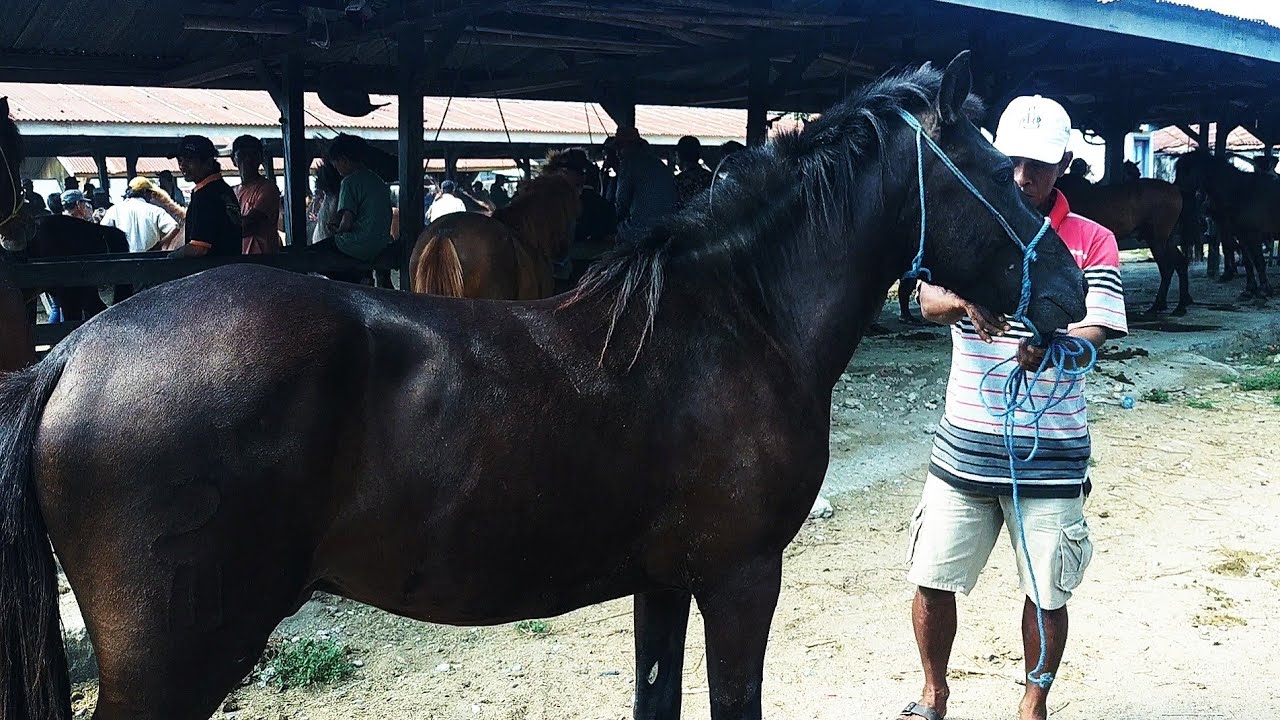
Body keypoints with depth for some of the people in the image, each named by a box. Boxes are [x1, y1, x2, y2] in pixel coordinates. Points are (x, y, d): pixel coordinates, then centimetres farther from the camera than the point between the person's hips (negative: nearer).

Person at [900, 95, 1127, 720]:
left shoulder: (1092, 242, -1)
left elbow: (1096, 332, -13)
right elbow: (929, 298, -13)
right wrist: (965, 300, -37)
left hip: (1051, 453, -1)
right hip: (964, 447, 2)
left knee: (1047, 594, 9)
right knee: (933, 580, 8)